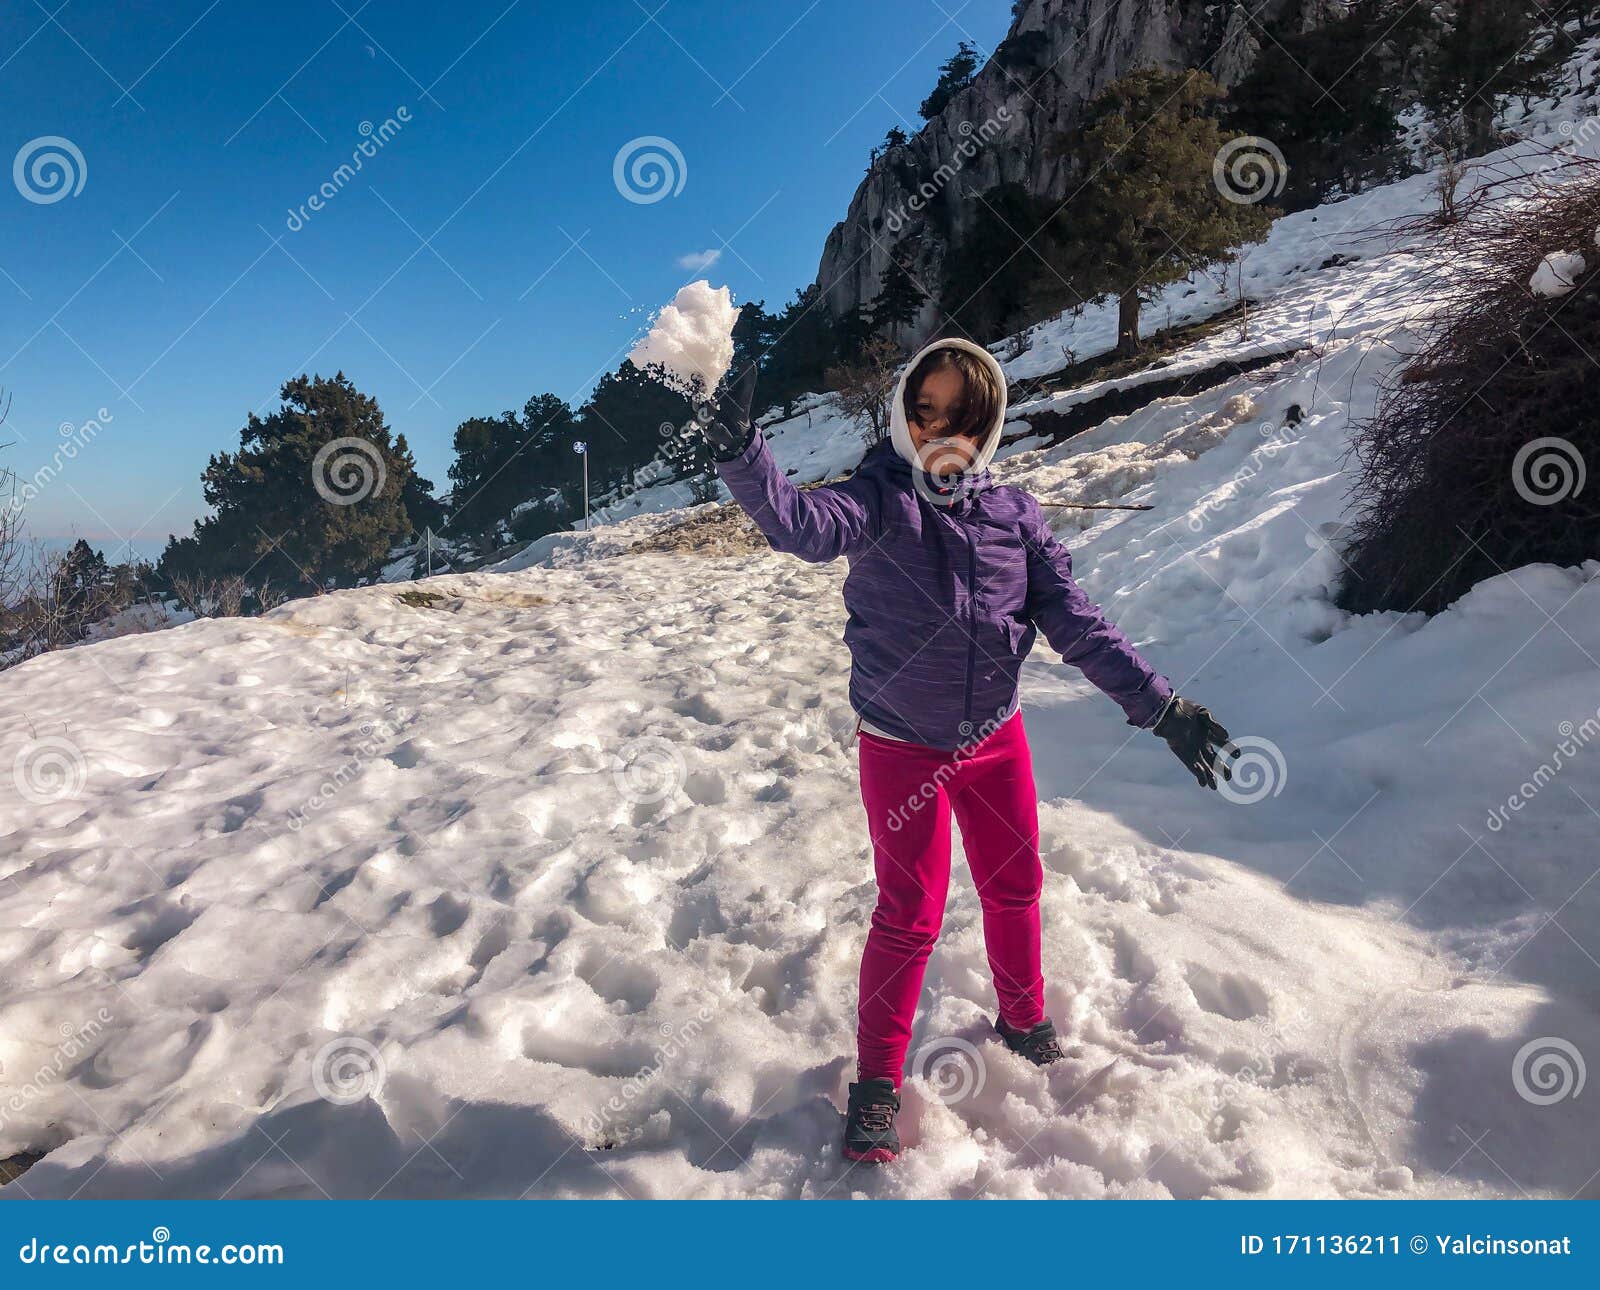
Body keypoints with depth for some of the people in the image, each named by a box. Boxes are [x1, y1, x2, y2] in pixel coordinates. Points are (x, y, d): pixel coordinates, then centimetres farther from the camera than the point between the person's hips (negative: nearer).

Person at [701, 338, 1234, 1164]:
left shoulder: (1014, 514, -4)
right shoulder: (879, 499, -13)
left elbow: (1076, 623, -4)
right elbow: (802, 523, -34)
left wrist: (1160, 705, -10)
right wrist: (741, 454, -53)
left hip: (995, 736, 4)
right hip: (901, 746, -4)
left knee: (1014, 886, 19)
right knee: (909, 915, 2)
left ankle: (1023, 1021, 47)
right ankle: (878, 1079, 23)